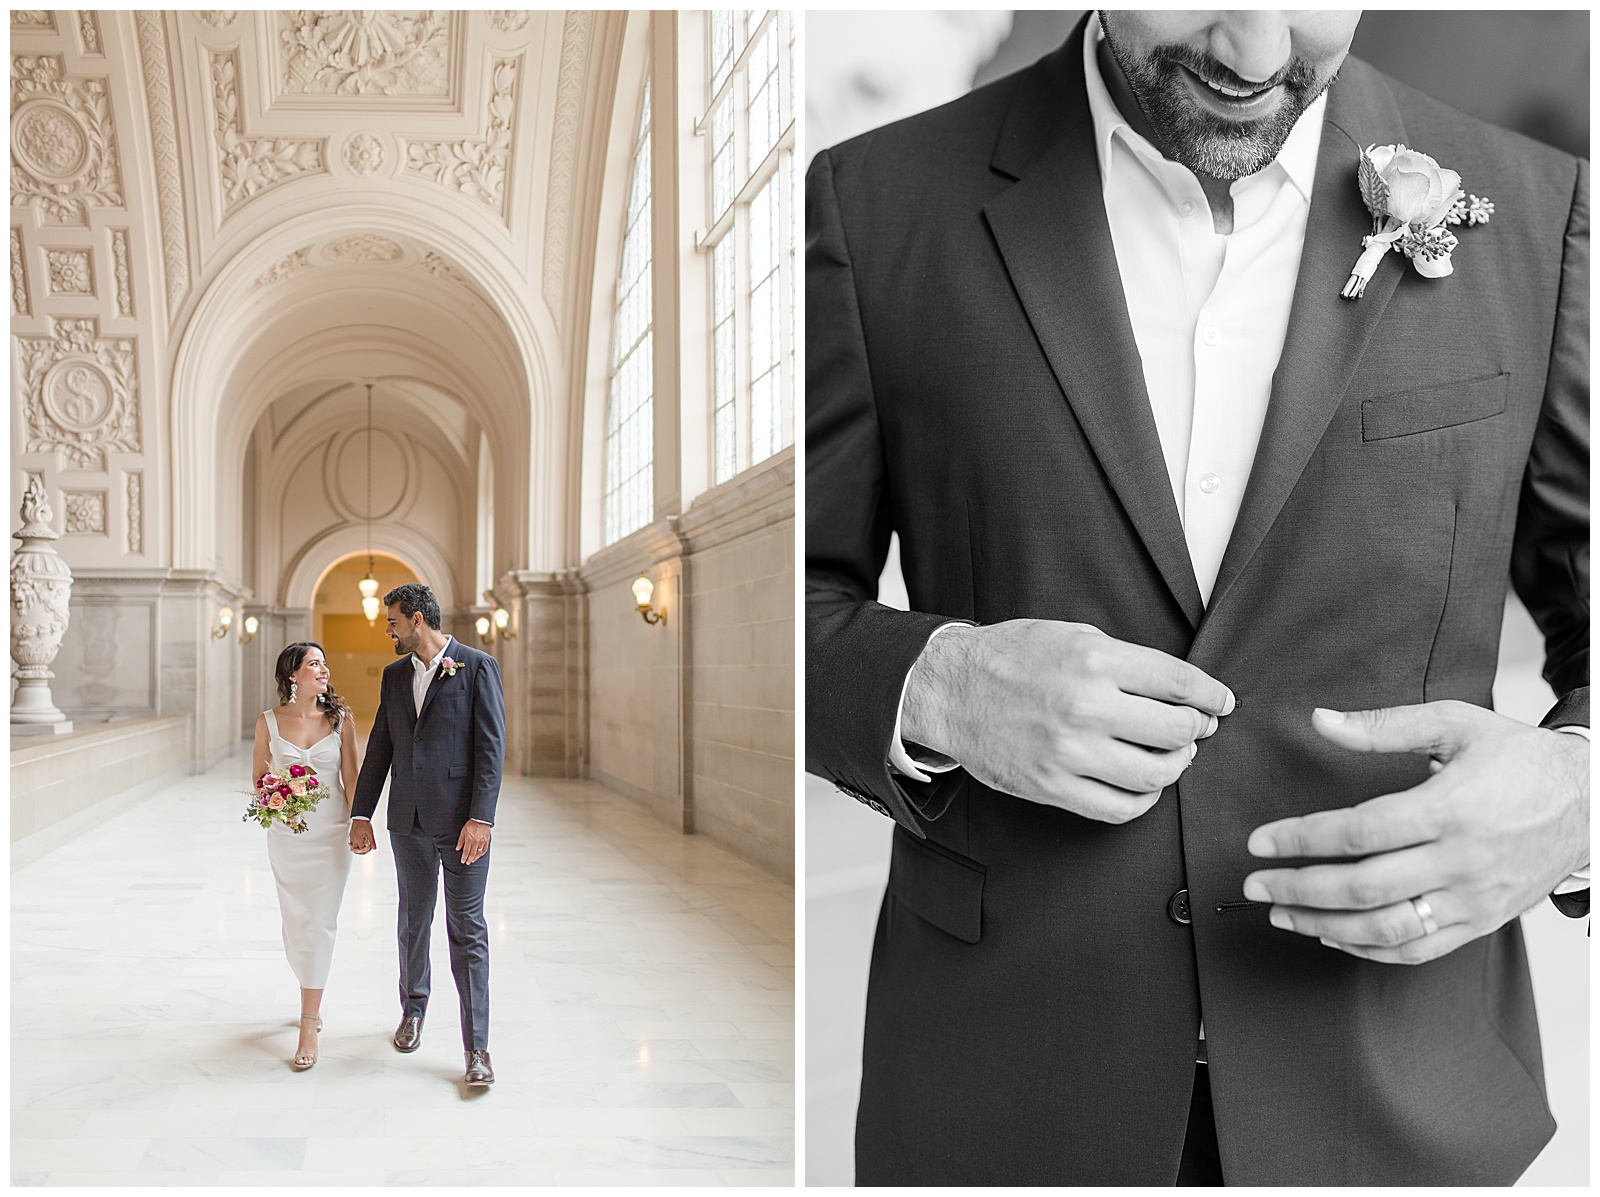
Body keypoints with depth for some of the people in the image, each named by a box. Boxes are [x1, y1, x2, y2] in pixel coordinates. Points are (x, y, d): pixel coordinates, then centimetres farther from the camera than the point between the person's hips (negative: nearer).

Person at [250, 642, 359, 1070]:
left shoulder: (339, 719, -3)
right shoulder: (268, 722, -2)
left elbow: (350, 777, 1)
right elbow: (258, 777, 7)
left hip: (331, 834, -1)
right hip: (286, 836, 1)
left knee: (319, 923, -5)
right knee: (295, 923, 11)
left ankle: (308, 1027, -1)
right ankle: (312, 1001, 35)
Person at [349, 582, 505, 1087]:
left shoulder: (478, 667, -6)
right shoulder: (395, 675, 12)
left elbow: (492, 747, -11)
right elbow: (380, 747, 15)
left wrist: (481, 818, -18)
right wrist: (361, 815, 11)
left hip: (461, 819, -5)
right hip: (408, 819, 5)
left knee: (467, 930, -2)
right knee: (414, 920, 17)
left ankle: (476, 1046, 2)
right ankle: (413, 1011, 37)